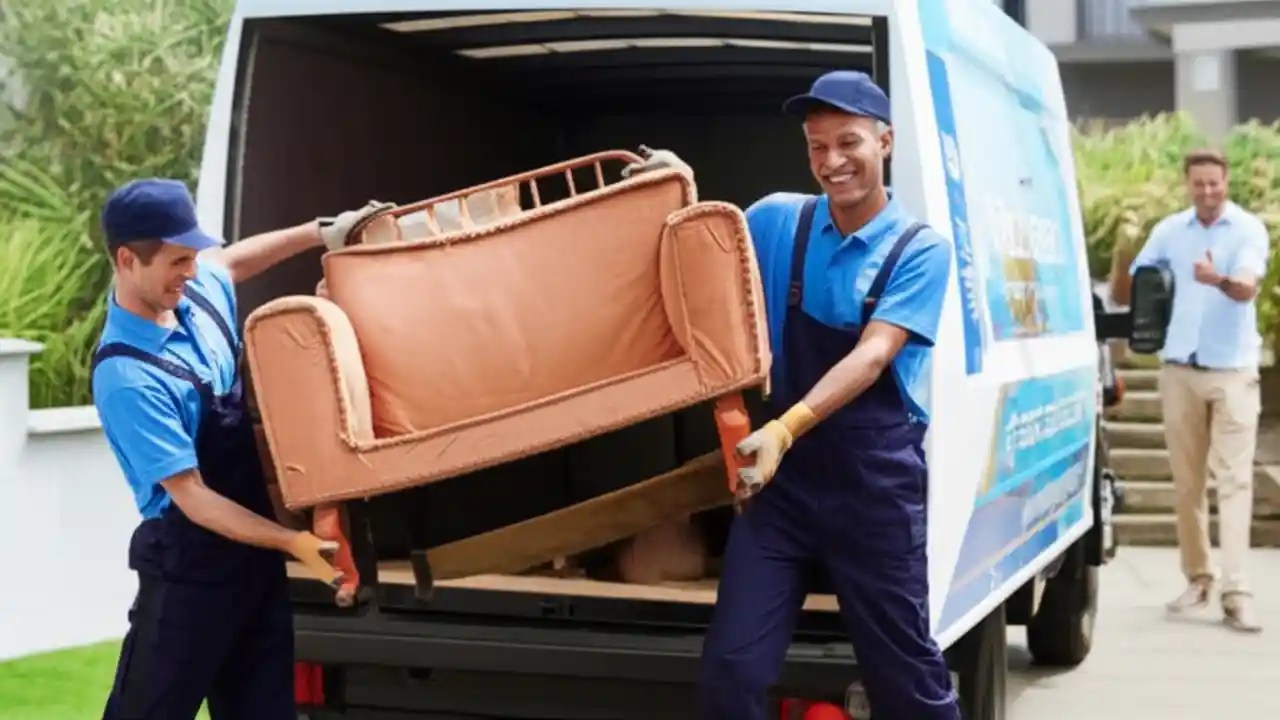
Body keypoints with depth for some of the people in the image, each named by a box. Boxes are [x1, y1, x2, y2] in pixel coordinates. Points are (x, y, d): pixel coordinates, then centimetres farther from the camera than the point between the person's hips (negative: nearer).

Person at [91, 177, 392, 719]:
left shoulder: (197, 291, -2)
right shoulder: (127, 377, -25)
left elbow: (229, 259, 25)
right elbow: (191, 497, -24)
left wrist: (321, 234, 20)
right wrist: (293, 543, -30)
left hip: (255, 552, 8)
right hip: (189, 567, -8)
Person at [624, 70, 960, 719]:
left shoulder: (920, 249, -5)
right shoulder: (778, 221, 4)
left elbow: (872, 356, -17)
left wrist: (786, 429, -31)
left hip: (875, 483, -3)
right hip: (782, 478, 3)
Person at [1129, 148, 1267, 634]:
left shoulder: (1249, 229, -5)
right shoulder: (1168, 231, 8)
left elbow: (1247, 288, -21)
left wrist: (1220, 280, -41)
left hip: (1233, 370, -4)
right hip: (1179, 368, 4)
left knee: (1234, 480, -8)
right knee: (1186, 482, 8)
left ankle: (1236, 592, -13)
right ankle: (1196, 579, 19)